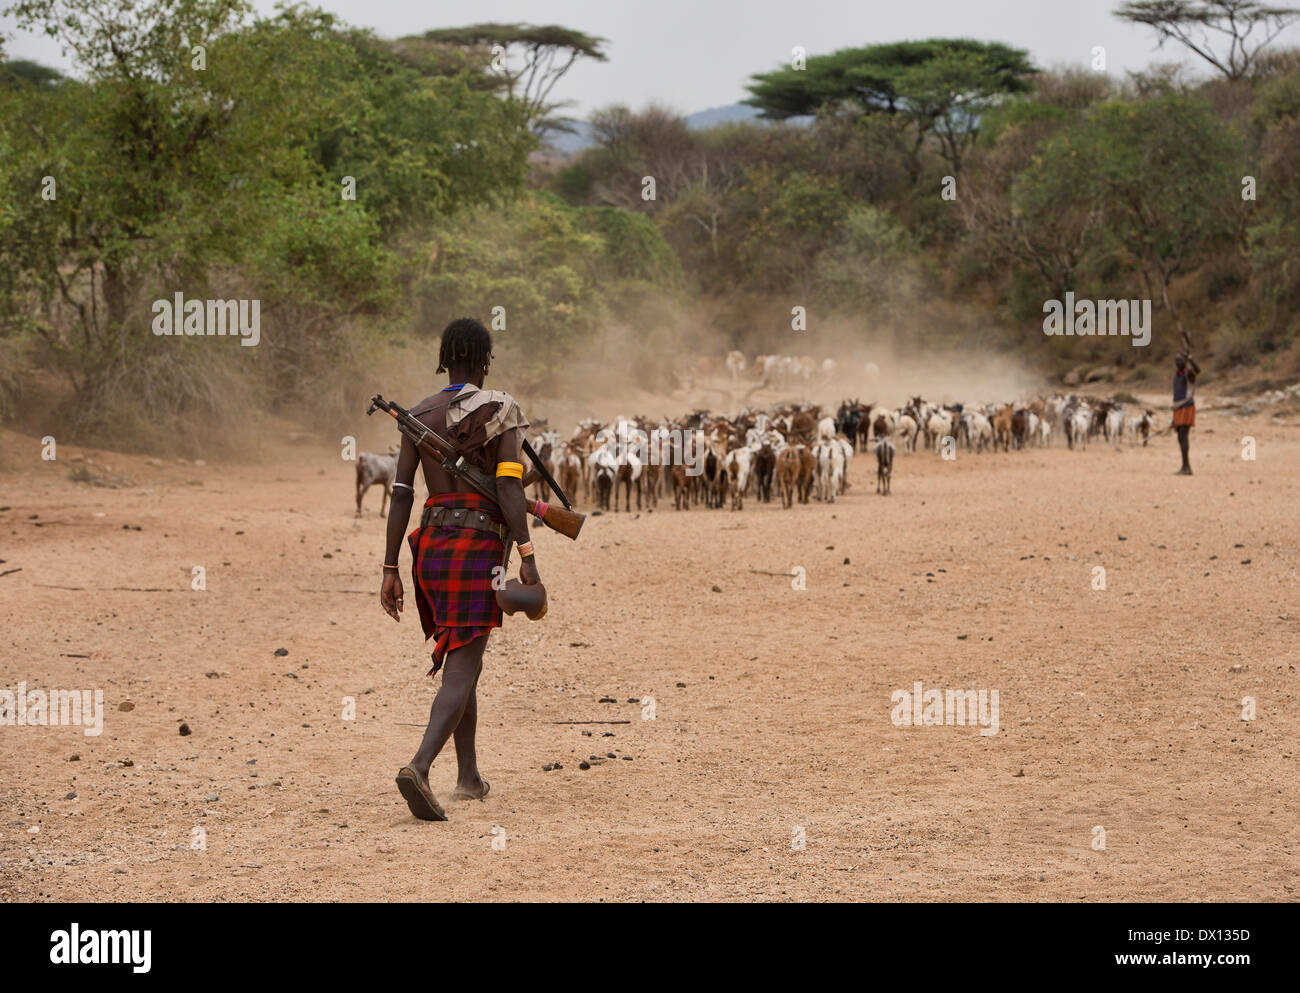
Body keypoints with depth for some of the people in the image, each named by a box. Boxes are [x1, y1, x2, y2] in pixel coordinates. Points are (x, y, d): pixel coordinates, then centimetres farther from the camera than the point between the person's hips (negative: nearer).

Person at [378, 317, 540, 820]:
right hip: (478, 547, -6)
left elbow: (401, 495, 4)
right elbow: (509, 486, -15)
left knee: (461, 660, 22)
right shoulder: (501, 410, -4)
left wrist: (390, 571, 4)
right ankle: (419, 767, -32)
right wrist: (527, 556, -15)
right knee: (461, 673, -10)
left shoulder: (419, 415, 9)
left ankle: (468, 776, 26)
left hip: (429, 547, 6)